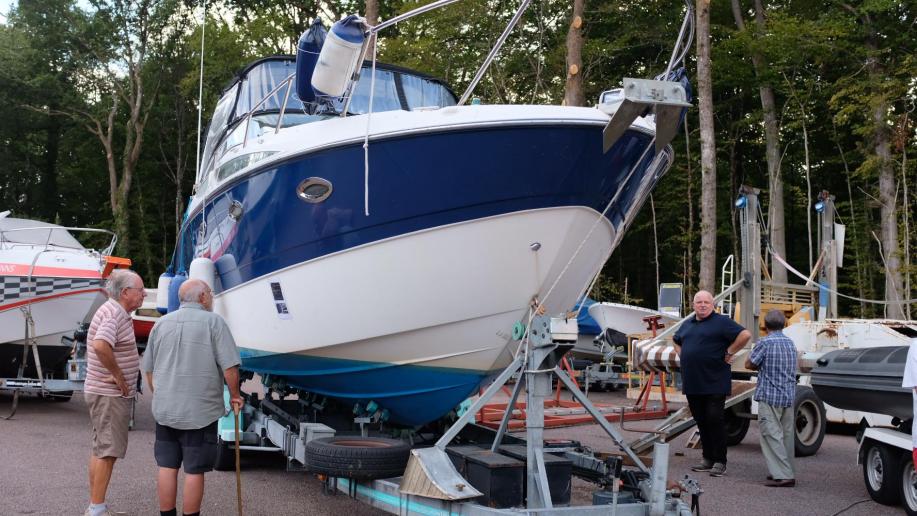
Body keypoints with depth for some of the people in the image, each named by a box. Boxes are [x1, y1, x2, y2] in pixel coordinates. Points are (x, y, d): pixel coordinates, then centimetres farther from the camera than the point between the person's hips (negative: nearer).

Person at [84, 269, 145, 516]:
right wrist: (118, 374, -25)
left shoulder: (117, 312, 13)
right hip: (110, 394, -11)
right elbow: (101, 346, -37)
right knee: (108, 451, -5)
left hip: (105, 393, 11)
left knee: (100, 449, 15)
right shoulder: (114, 313, -19)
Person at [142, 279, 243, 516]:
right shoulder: (213, 321, -8)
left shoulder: (161, 323, 9)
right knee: (194, 471, 3)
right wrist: (235, 395, 1)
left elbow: (148, 369, 15)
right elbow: (229, 367, -13)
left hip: (165, 410, 5)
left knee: (167, 467, 13)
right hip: (200, 411, -5)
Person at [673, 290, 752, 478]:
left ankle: (720, 462, 2)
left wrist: (729, 353, -11)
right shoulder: (687, 324, 16)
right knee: (702, 422, 12)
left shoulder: (721, 322, -5)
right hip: (692, 384, 7)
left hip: (714, 383, -7)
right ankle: (708, 459, 21)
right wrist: (683, 356, 18)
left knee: (715, 421, -5)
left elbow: (745, 335, -15)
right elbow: (676, 341, 34)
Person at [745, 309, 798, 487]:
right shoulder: (790, 343, 11)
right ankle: (788, 473, 19)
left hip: (769, 396, -7)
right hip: (789, 396, 7)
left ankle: (782, 475, -10)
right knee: (787, 435, 13)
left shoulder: (765, 343, -11)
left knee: (772, 435, -5)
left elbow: (749, 364, -6)